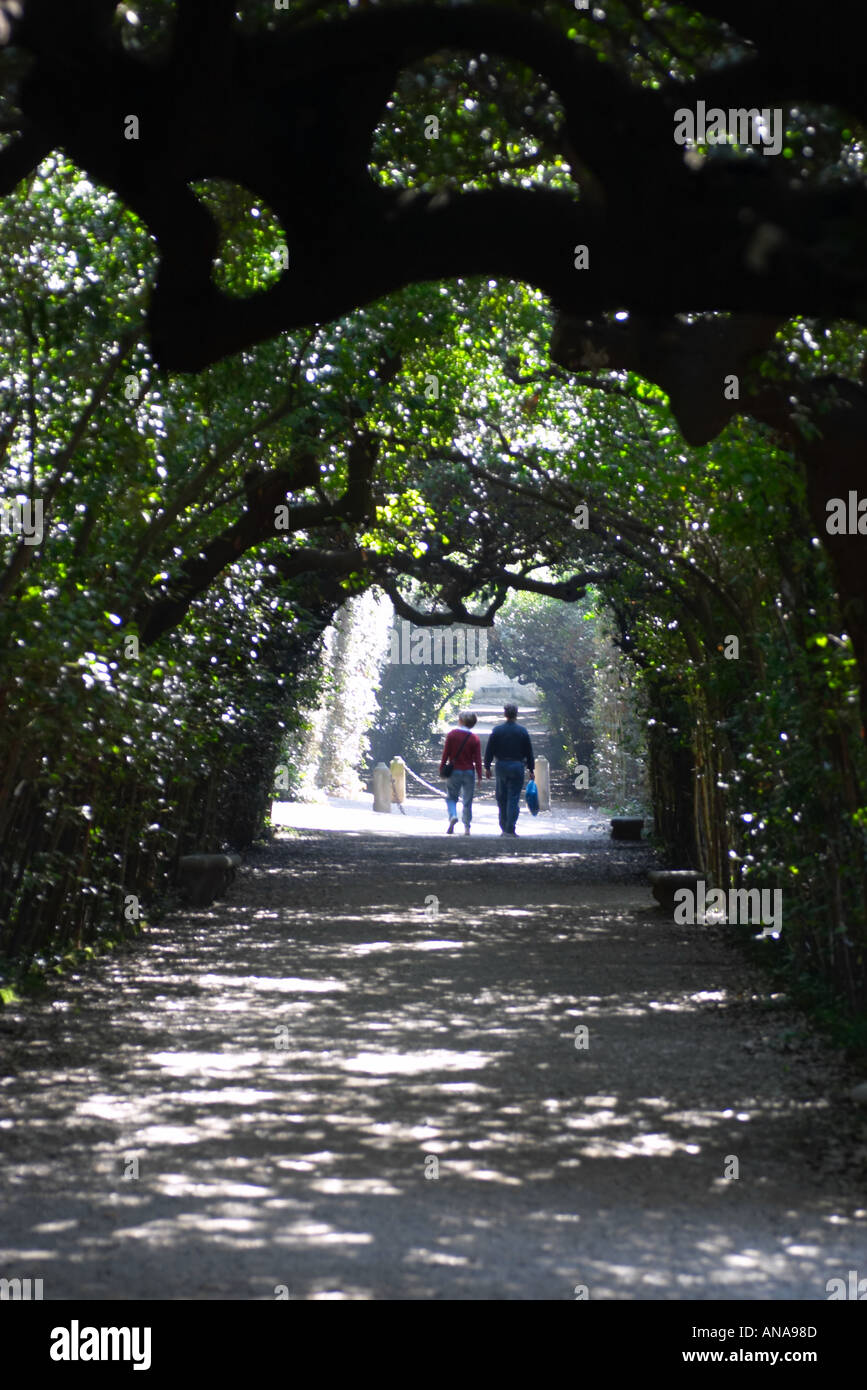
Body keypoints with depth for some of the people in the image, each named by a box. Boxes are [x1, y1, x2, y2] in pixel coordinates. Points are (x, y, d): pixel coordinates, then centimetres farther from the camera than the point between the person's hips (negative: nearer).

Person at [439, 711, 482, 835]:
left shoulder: (451, 734, -5)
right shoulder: (475, 738, -4)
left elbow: (446, 753, -4)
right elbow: (478, 759, -4)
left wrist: (441, 769, 5)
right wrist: (480, 776, -1)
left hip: (454, 771, -1)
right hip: (469, 772, 1)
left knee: (451, 797, 11)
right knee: (467, 800, 9)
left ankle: (453, 816, -16)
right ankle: (467, 827, 9)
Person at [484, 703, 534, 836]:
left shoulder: (497, 730, -1)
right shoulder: (522, 731, -2)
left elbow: (489, 750, 1)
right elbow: (529, 751, 2)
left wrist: (487, 767, 8)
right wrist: (531, 769, 10)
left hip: (501, 766, 1)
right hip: (517, 766, -1)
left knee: (502, 798, 12)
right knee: (514, 798, 0)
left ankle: (504, 827, 15)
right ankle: (510, 829, -6)